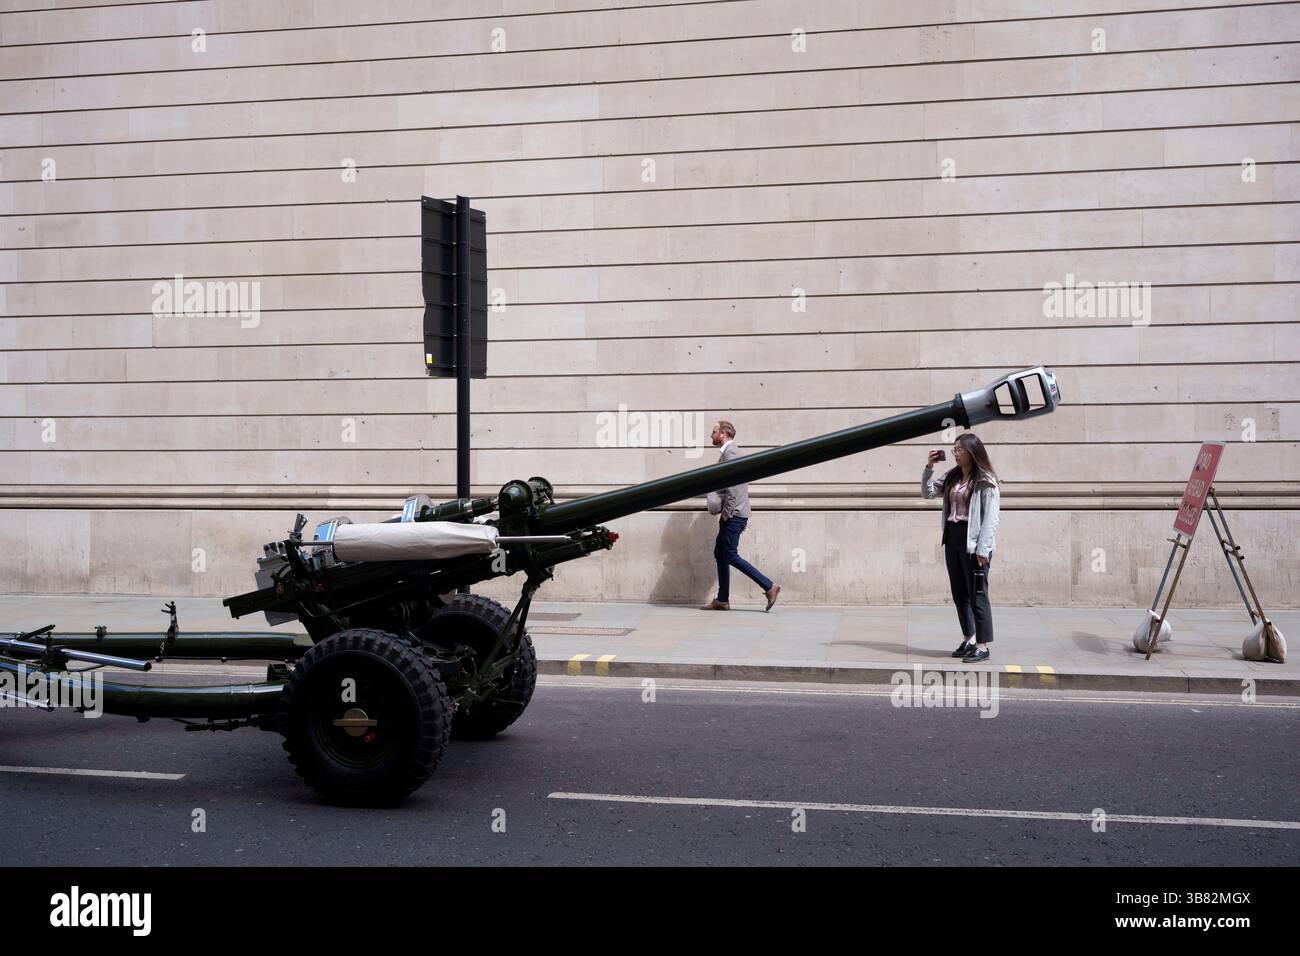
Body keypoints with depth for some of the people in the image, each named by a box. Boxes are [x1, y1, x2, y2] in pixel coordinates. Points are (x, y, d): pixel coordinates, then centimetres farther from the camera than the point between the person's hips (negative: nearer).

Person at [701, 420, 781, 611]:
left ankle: (769, 587, -8)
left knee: (731, 556, -9)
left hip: (733, 515, -10)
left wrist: (726, 512, -19)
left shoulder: (729, 452, -12)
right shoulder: (732, 451, 20)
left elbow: (733, 484, -20)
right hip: (733, 515, 10)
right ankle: (722, 600, 13)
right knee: (720, 553, 11)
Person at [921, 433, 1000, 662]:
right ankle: (968, 640, 24)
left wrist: (983, 549, -17)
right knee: (959, 593, 13)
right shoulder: (952, 476, 11)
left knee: (977, 594, -2)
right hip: (953, 537, 7)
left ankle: (983, 646, 5)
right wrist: (929, 468, 3)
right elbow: (928, 492, 16)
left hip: (973, 541, -7)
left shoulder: (985, 481, -9)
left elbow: (990, 518, -12)